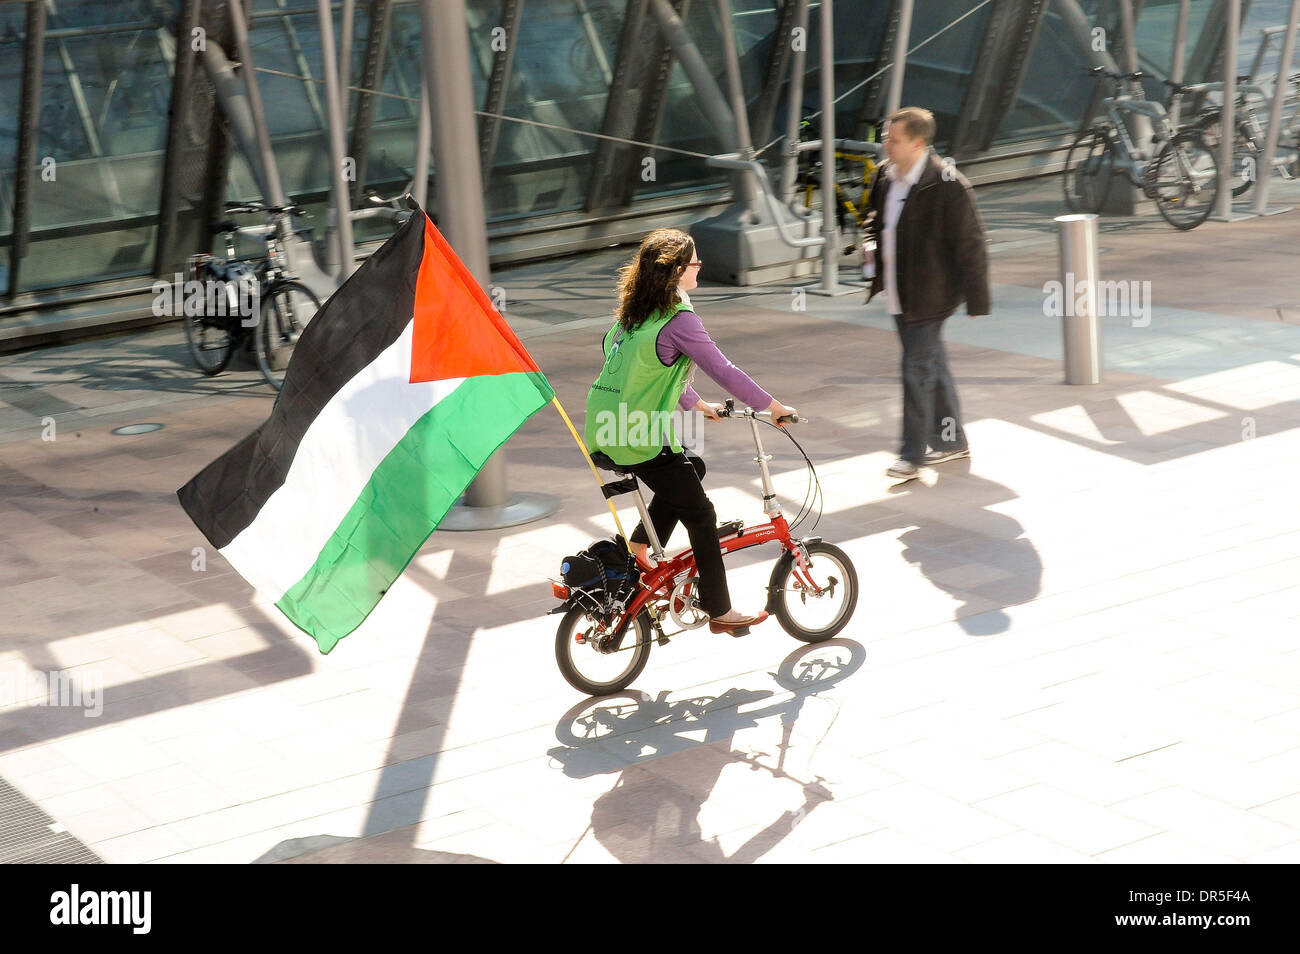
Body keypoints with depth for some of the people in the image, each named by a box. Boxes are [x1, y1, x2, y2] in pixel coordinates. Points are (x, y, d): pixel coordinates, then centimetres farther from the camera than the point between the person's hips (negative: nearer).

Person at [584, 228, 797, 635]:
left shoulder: (633, 312, 13)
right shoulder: (679, 320, -15)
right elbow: (723, 370, -13)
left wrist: (697, 404, 34)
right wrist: (772, 406, -3)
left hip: (603, 434, 9)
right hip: (640, 442, -9)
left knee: (691, 466, 28)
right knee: (701, 516, 5)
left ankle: (638, 545, 22)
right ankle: (720, 613, 13)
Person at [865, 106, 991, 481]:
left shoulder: (948, 186, -18)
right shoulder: (884, 177, 4)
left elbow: (971, 246, -15)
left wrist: (976, 299, -13)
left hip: (929, 294, -8)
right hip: (899, 294, 8)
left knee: (917, 369, -5)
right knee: (932, 366, 17)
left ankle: (912, 454, 4)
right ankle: (951, 441, 30)